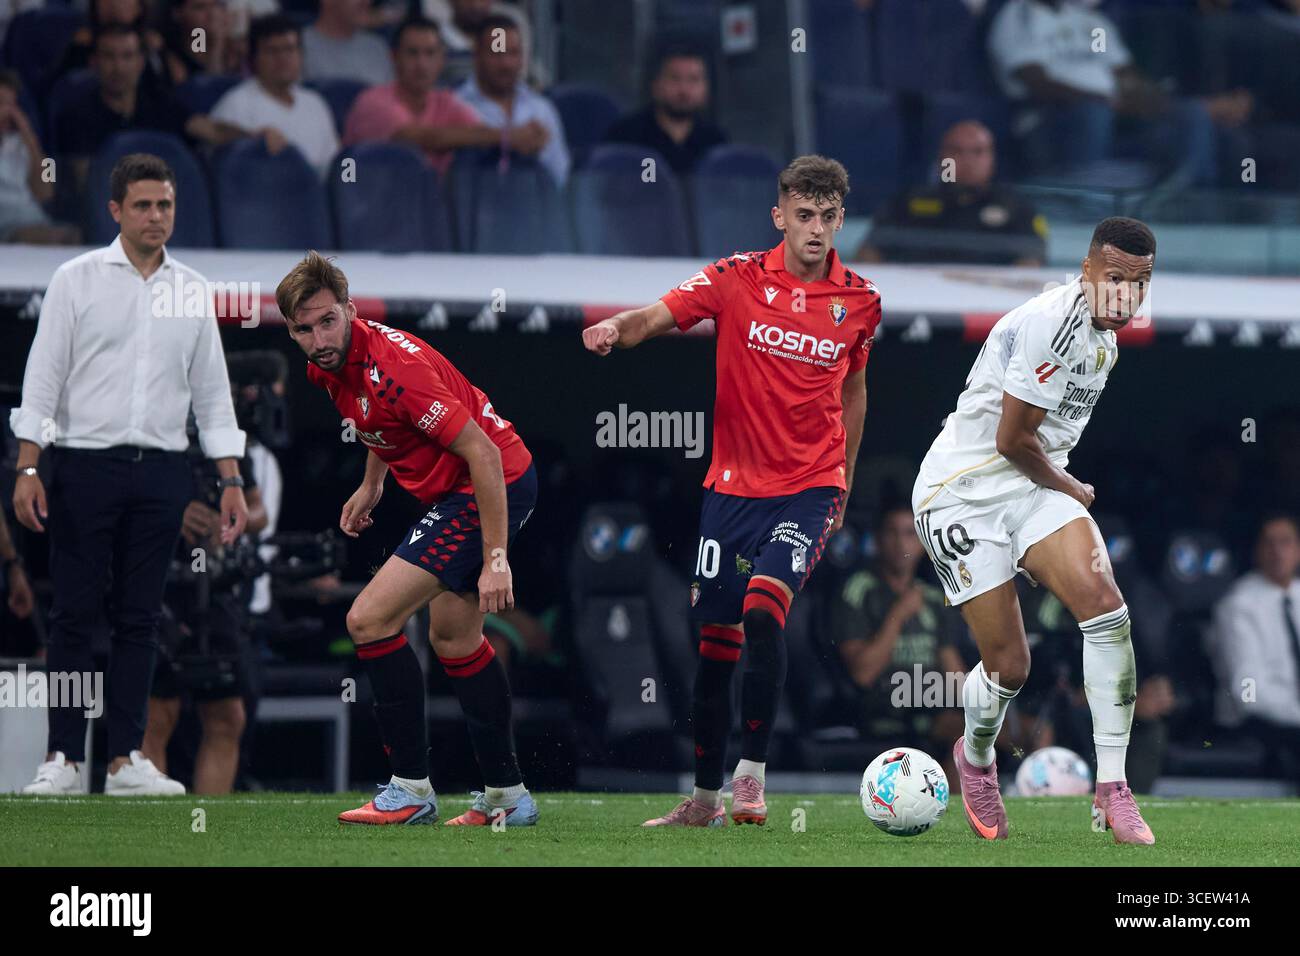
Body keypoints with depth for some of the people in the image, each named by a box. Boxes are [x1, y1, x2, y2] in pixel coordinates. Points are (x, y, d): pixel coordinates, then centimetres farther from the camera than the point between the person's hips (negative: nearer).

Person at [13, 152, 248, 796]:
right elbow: (43, 375, -1)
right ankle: (63, 760, -2)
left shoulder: (193, 290, 11)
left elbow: (212, 391, 14)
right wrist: (27, 468, -9)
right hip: (86, 465, -3)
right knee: (75, 615, -3)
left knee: (139, 619, 3)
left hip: (160, 475, 3)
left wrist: (231, 481, 8)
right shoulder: (78, 279, 1)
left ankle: (126, 760, 6)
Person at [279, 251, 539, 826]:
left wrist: (495, 558, -29)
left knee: (369, 620, -12)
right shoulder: (328, 365, 1)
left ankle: (411, 790, -6)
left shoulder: (390, 367, -28)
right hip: (456, 491, 10)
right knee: (453, 638, 20)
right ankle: (507, 795, 29)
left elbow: (482, 452, -29)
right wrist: (372, 486, 23)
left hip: (495, 484, -10)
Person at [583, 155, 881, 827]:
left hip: (809, 487, -1)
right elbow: (657, 317, -14)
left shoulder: (860, 300, 1)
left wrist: (843, 485, 19)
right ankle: (704, 798, 19)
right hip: (733, 486, 1)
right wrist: (619, 327, -37)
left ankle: (753, 773, -15)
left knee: (763, 608, -24)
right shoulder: (737, 278, -4)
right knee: (715, 639, 6)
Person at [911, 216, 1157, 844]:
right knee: (1009, 666, -6)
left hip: (1033, 482, 8)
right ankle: (976, 761, 31)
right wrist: (1073, 491, -3)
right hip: (962, 495, -8)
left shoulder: (1104, 334, 9)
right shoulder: (1055, 322, -23)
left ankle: (1112, 792, -12)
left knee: (1105, 606, -17)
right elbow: (1012, 440, -20)